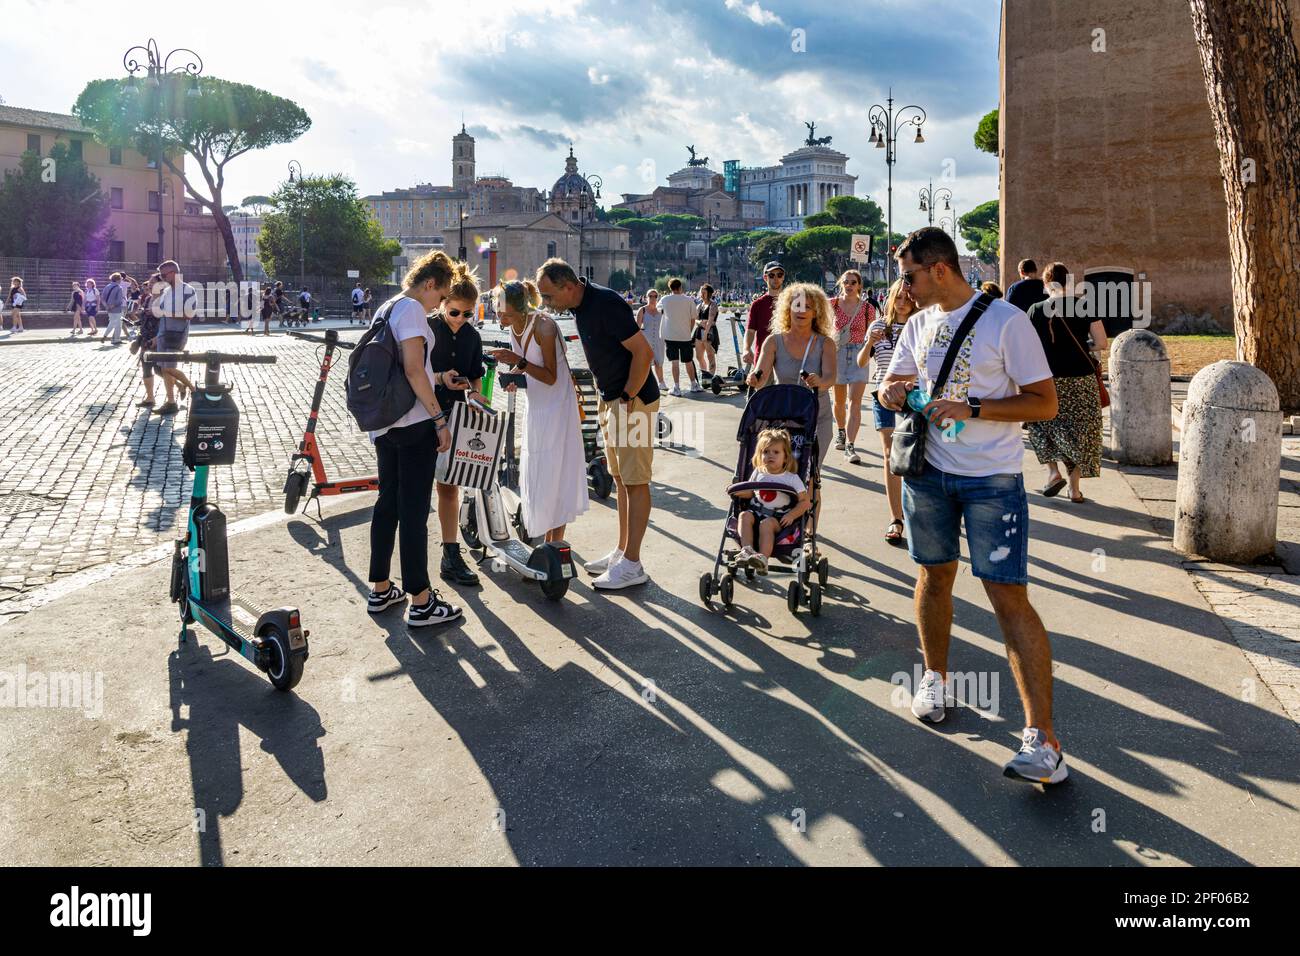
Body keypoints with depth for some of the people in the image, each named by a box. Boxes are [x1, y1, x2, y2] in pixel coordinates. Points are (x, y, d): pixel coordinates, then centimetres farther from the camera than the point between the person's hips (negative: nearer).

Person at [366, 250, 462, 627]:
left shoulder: (386, 309, 16)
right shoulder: (412, 309, -12)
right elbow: (413, 370, -20)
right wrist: (440, 420, -18)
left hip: (384, 423, 9)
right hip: (413, 425, -9)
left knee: (387, 503, 15)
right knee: (414, 510, -5)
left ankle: (380, 590, 23)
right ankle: (420, 602, 0)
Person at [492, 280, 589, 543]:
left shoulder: (543, 326, -22)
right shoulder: (514, 327, 0)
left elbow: (551, 377, -20)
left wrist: (519, 362, -30)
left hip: (556, 405, -8)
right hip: (536, 405, 8)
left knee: (554, 474, -5)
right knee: (535, 471, 11)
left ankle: (556, 543, 5)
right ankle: (547, 539, 21)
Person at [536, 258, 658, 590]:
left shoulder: (606, 303, -22)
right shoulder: (580, 307, 7)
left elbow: (643, 352, -23)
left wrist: (628, 397, -18)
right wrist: (607, 400, 15)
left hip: (634, 400, -10)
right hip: (610, 399, 10)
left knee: (635, 481, -5)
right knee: (621, 478, 15)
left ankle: (632, 565, 0)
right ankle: (622, 552, 25)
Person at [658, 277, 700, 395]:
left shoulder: (665, 299, -2)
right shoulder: (689, 300, -3)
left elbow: (658, 309, 20)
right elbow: (693, 319, 1)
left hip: (670, 336, 0)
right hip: (685, 336, 0)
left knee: (675, 362, 2)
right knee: (689, 362, 11)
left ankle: (676, 388, -2)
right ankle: (694, 385, 21)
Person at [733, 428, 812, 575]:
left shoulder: (792, 478, 2)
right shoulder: (758, 473, 13)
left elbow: (805, 501, 0)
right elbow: (749, 493, 21)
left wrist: (791, 515, -14)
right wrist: (737, 492, 0)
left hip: (777, 518, -4)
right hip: (756, 511, 4)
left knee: (766, 523, -35)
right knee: (744, 515, -28)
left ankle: (763, 557, -43)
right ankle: (747, 550, -39)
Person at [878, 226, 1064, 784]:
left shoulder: (1005, 320, -11)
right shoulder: (920, 322, 9)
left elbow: (1044, 403, -11)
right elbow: (894, 382, 20)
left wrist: (971, 409, -21)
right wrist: (892, 393, -5)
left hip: (992, 479, -6)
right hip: (928, 470, 6)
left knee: (1009, 597, -10)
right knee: (934, 576, 16)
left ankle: (1043, 740, -10)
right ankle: (935, 677, 39)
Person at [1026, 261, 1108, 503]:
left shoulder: (1036, 310, -4)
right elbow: (1101, 344, -3)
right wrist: (1080, 347, 14)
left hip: (1048, 379, -1)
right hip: (1082, 380, 1)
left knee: (1043, 426, 20)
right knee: (1079, 432, 11)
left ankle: (1053, 471, 3)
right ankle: (1075, 489, 13)